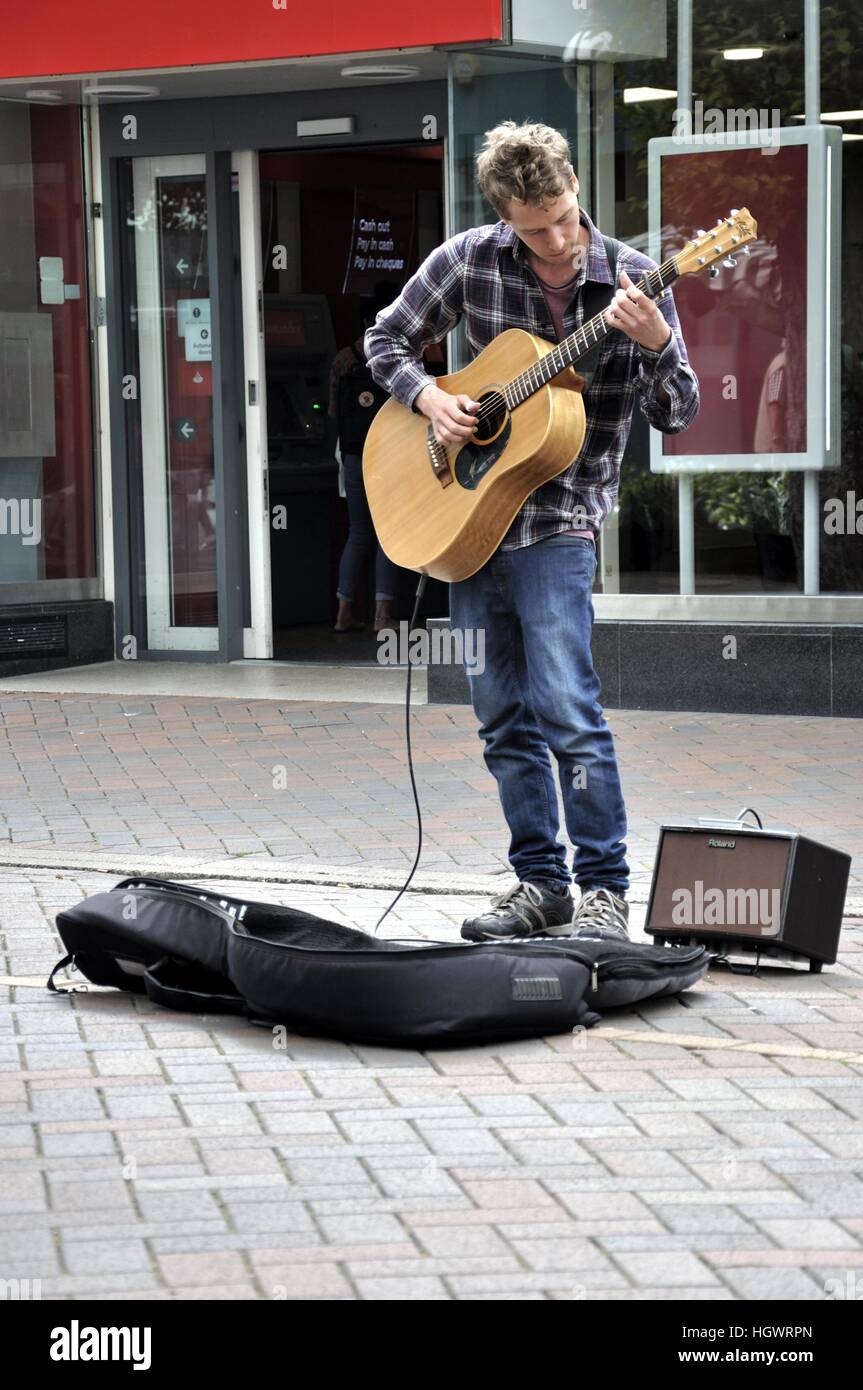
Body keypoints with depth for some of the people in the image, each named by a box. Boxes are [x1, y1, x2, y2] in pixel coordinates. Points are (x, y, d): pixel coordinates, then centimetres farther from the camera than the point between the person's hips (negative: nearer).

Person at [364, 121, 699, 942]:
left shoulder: (630, 281, -7)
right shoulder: (469, 261, -2)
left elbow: (674, 417, -6)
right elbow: (387, 339, 11)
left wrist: (658, 344, -26)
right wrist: (428, 398, -8)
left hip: (557, 520, -4)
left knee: (566, 708, -15)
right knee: (503, 718, 9)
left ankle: (604, 889, -7)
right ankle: (541, 884, 19)